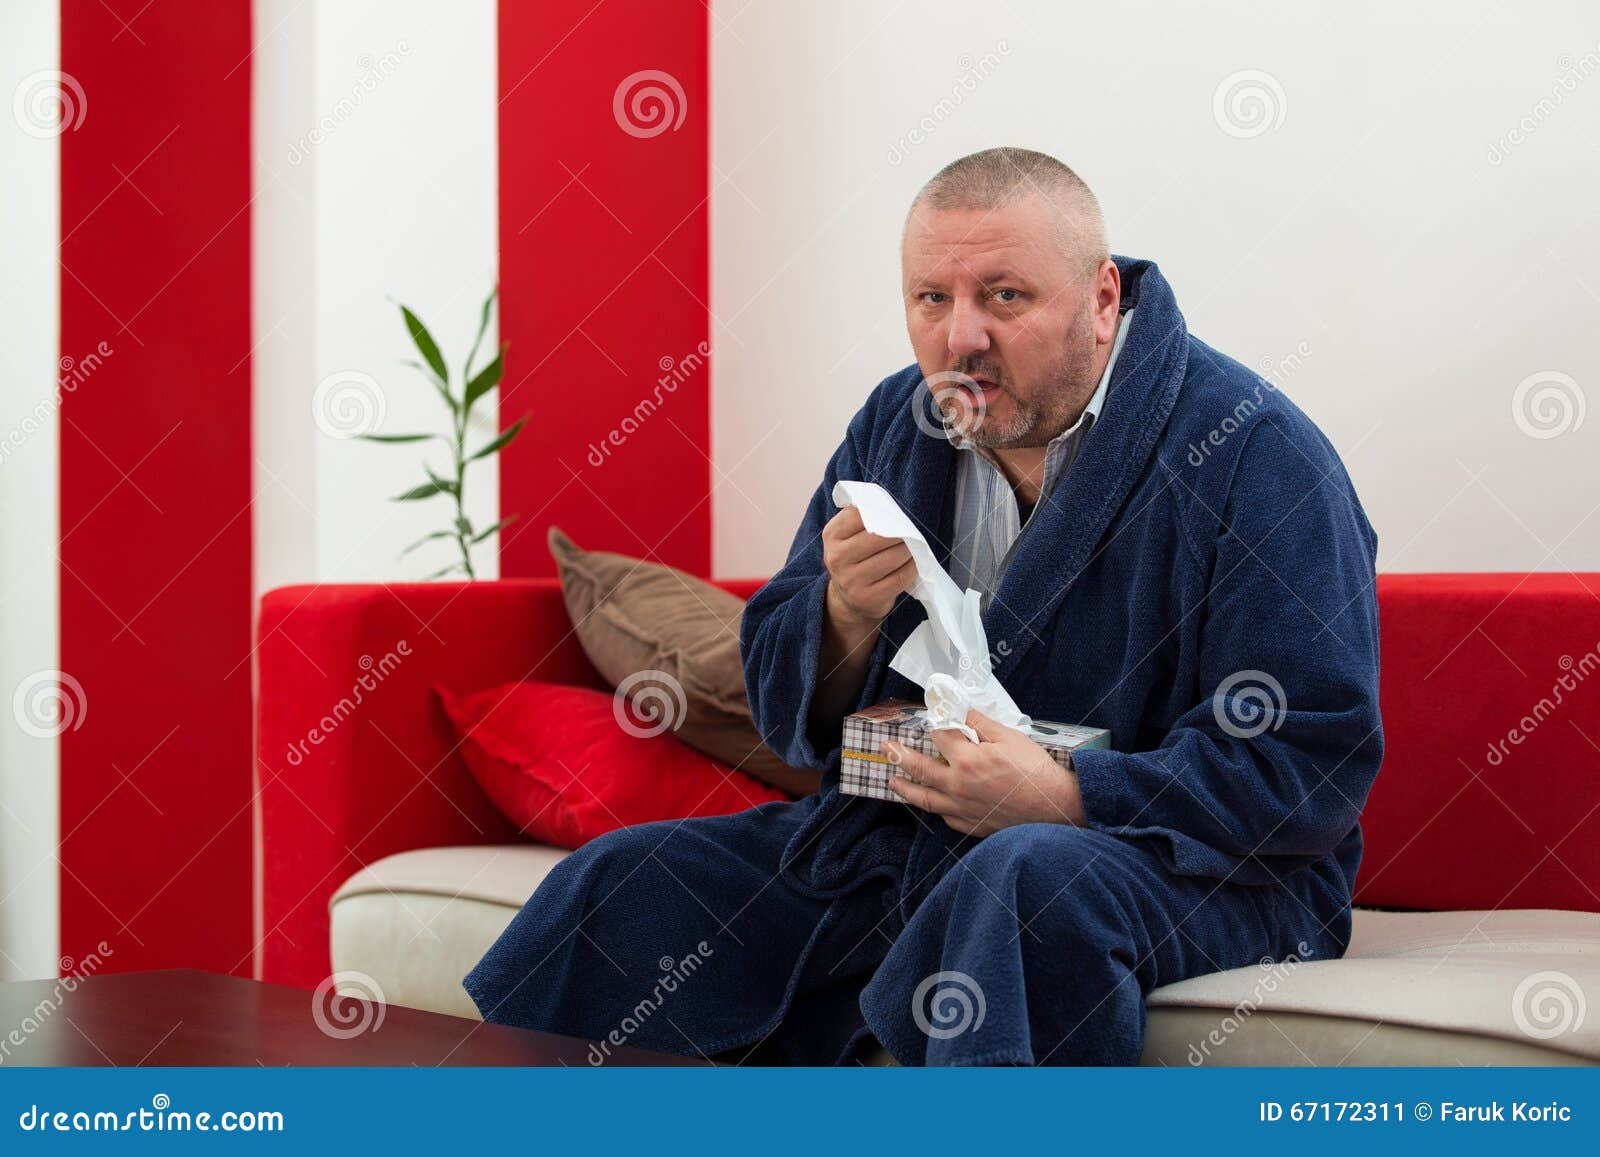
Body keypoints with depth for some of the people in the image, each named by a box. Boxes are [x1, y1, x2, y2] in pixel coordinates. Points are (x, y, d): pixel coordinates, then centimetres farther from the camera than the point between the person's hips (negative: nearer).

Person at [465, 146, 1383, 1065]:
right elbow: (788, 714, 11)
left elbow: (1313, 764, -17)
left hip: (1184, 865, -5)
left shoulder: (1258, 454, -12)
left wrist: (1066, 799, -28)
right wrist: (844, 618, -14)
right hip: (895, 836, 6)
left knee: (1027, 880, -39)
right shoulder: (895, 426, 8)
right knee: (618, 885, -6)